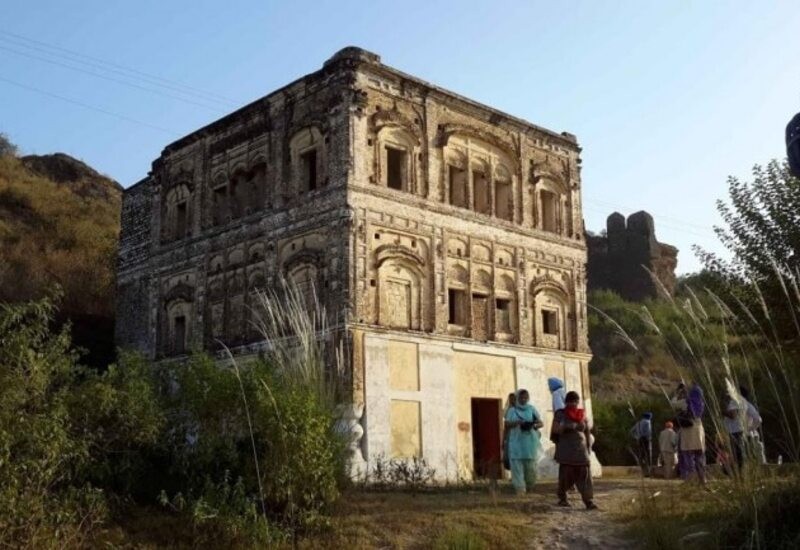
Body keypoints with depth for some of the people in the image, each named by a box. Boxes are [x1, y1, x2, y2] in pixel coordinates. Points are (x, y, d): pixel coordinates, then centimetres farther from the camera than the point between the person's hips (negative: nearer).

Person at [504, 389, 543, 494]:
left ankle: (529, 487, 21)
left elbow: (540, 423, 6)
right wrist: (517, 422, -18)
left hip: (530, 442, 1)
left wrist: (534, 425, -16)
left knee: (531, 467, 2)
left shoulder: (532, 409, 9)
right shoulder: (512, 410, 7)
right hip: (516, 442, -1)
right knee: (517, 466, -7)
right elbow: (507, 424, 1)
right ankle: (520, 488, -6)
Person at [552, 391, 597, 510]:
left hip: (581, 449, 3)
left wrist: (588, 446, 10)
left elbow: (587, 432, 14)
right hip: (566, 450, -2)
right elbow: (556, 429, -8)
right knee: (566, 475, 0)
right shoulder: (560, 414, 1)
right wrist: (567, 427, -20)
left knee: (585, 476, -5)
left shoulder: (582, 414, 10)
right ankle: (562, 498, 17)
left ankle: (589, 501, -9)